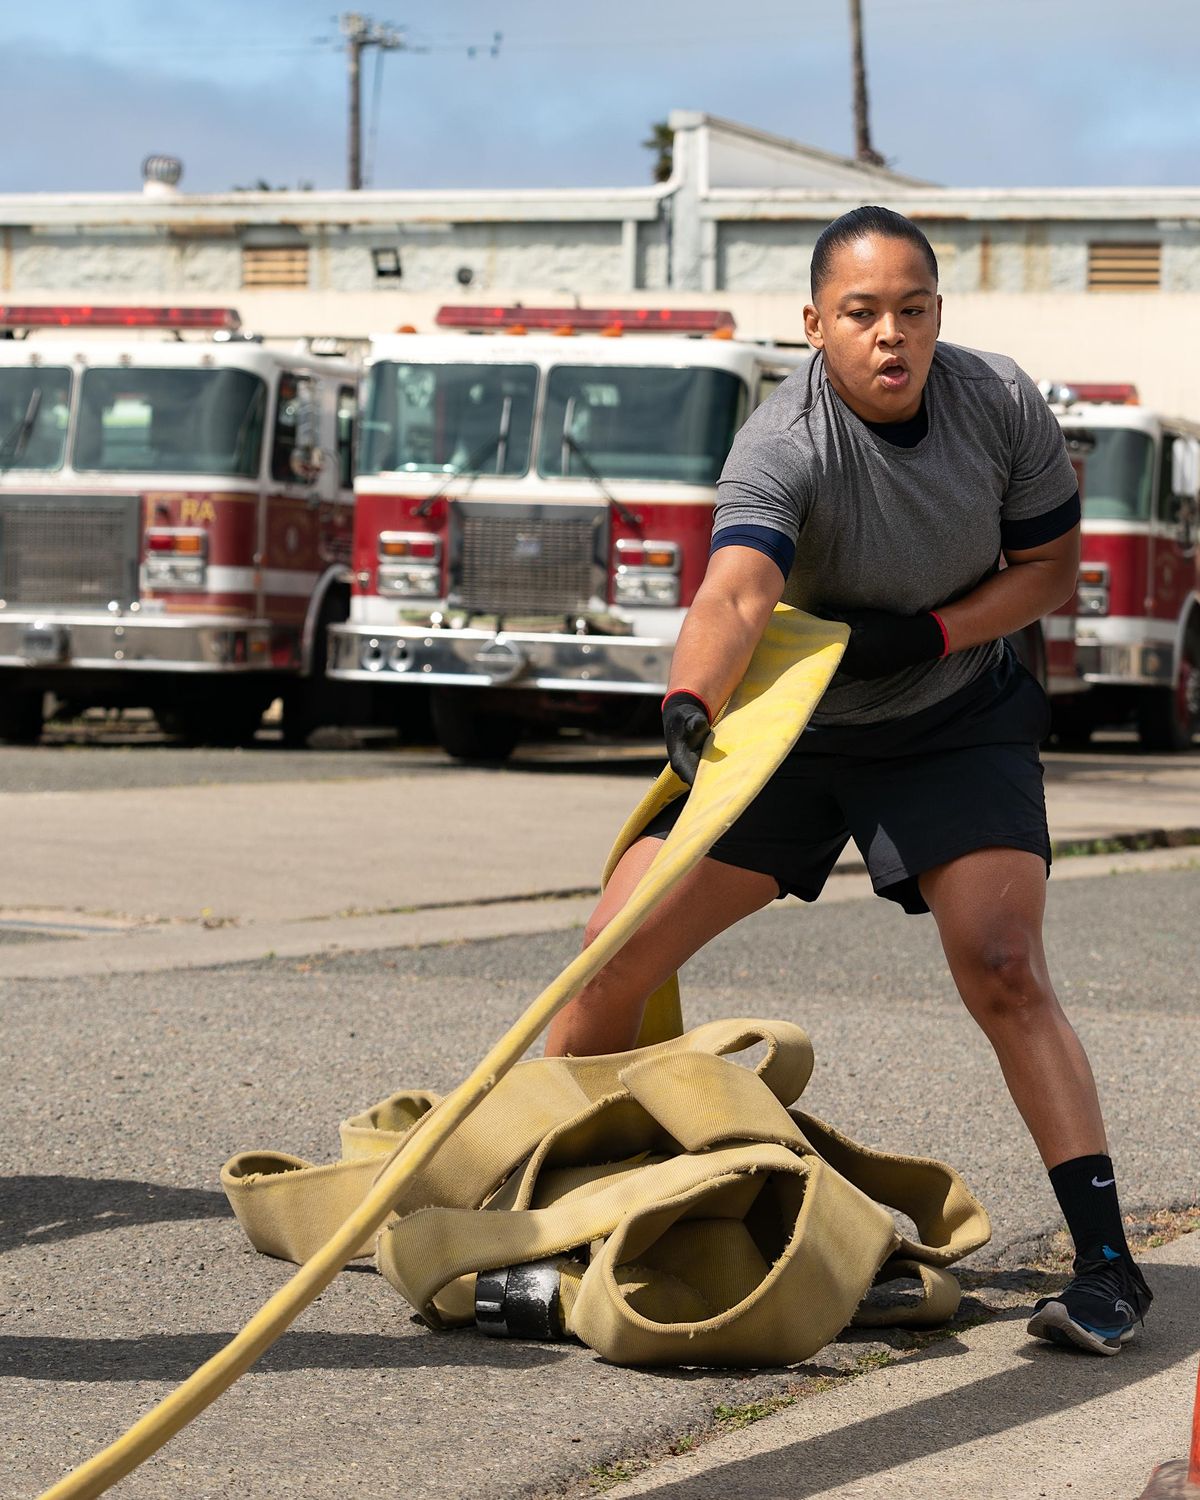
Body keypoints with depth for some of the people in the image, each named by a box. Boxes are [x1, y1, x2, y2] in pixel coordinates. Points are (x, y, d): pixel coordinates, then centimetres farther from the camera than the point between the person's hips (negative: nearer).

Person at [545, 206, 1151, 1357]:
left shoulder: (1001, 404, -15)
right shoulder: (784, 443, -27)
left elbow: (1050, 563, -2)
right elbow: (736, 591, -45)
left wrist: (936, 631, -20)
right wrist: (689, 705, -66)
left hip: (957, 726, 1)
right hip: (786, 727, -1)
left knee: (1004, 973, -16)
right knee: (616, 952, -5)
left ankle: (1104, 1258, -10)